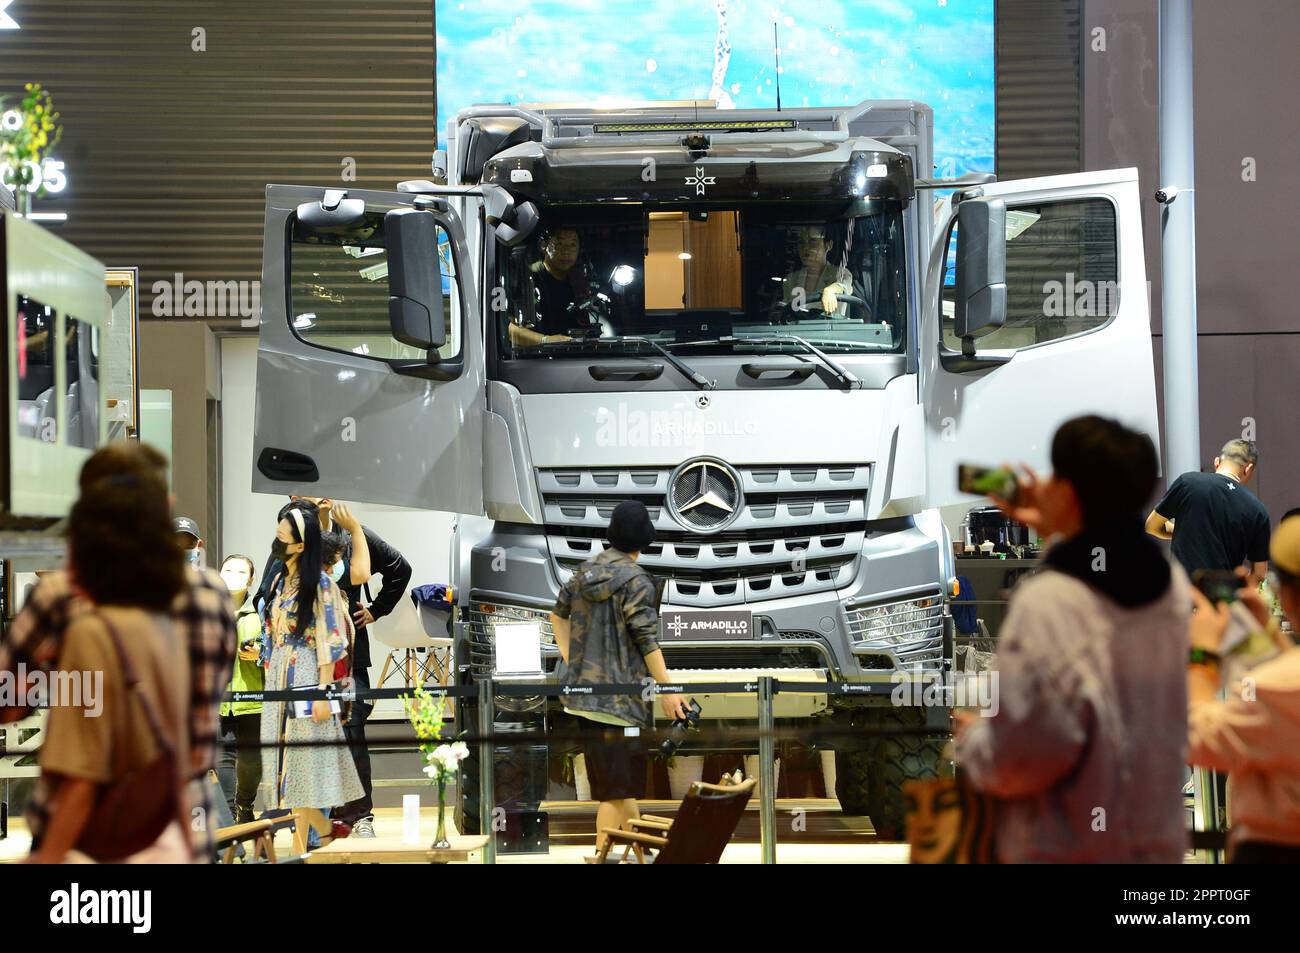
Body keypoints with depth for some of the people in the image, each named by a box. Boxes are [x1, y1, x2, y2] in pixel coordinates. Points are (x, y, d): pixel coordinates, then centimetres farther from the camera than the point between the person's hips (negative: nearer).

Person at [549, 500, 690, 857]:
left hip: (584, 689, 8)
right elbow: (646, 640, -16)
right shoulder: (636, 581, -14)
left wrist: (570, 660, 23)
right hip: (619, 695, -8)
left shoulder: (586, 570, 8)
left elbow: (559, 613, 20)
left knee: (625, 778, 18)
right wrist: (667, 692, -11)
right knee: (617, 788, -2)